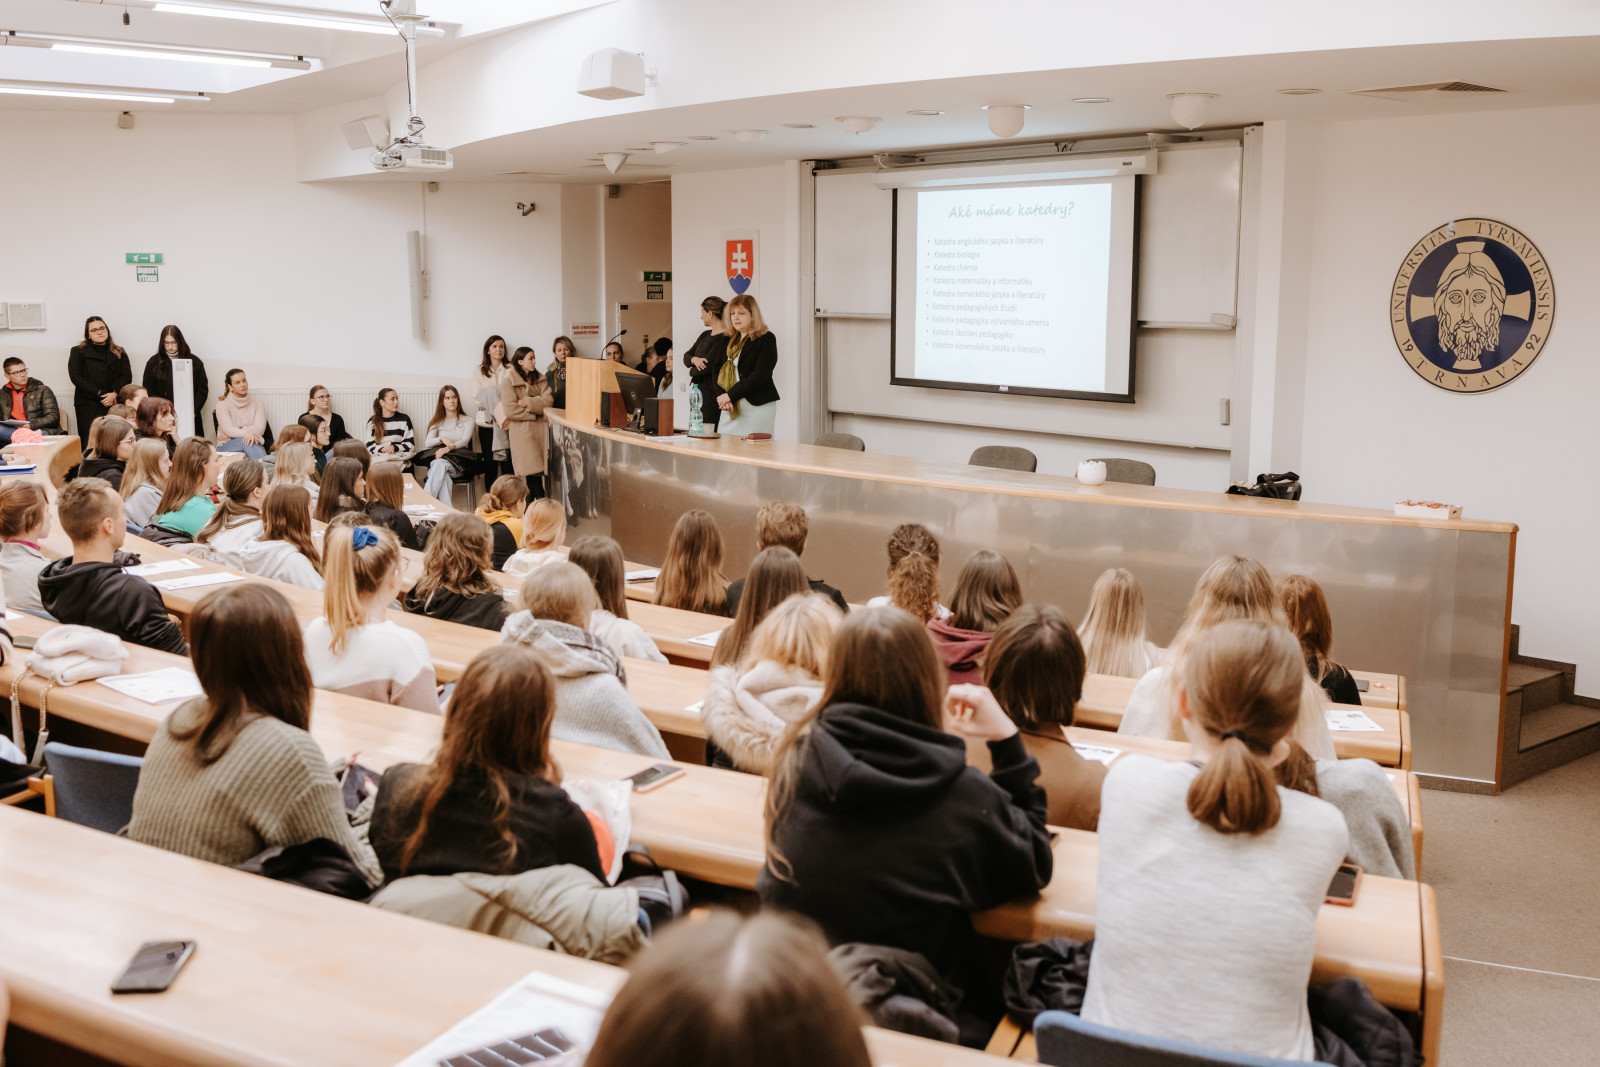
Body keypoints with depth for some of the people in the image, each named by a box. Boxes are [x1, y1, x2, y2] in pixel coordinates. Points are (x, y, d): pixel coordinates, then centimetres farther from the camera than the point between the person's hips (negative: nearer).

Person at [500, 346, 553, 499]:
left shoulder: (539, 379, 14)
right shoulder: (508, 381, -2)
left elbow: (548, 401, 0)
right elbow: (510, 410, -11)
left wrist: (529, 403, -12)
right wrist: (533, 414, -5)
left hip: (540, 429, 5)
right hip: (521, 430, -5)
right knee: (532, 469, -8)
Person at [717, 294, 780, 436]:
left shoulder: (766, 339, -3)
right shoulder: (730, 340, 17)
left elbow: (760, 374, -13)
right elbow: (718, 371, 16)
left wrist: (731, 395, -14)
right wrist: (722, 397, -4)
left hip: (757, 407, -6)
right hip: (730, 408, 6)